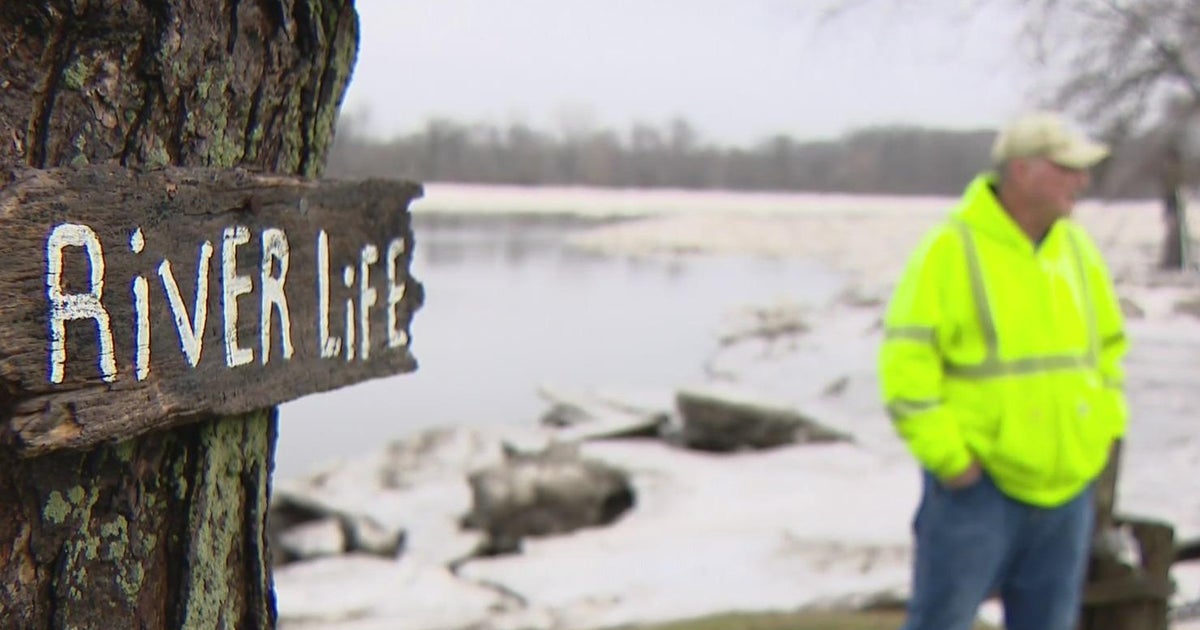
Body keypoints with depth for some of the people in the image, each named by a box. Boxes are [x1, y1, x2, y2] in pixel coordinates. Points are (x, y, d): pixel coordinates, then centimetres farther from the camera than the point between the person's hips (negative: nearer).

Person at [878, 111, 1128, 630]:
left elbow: (1108, 343, 21)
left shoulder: (1076, 247, 9)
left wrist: (1106, 426, 11)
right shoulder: (953, 249, -12)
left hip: (1067, 485, 6)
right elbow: (905, 361, -16)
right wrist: (945, 454, -17)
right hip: (978, 485, -6)